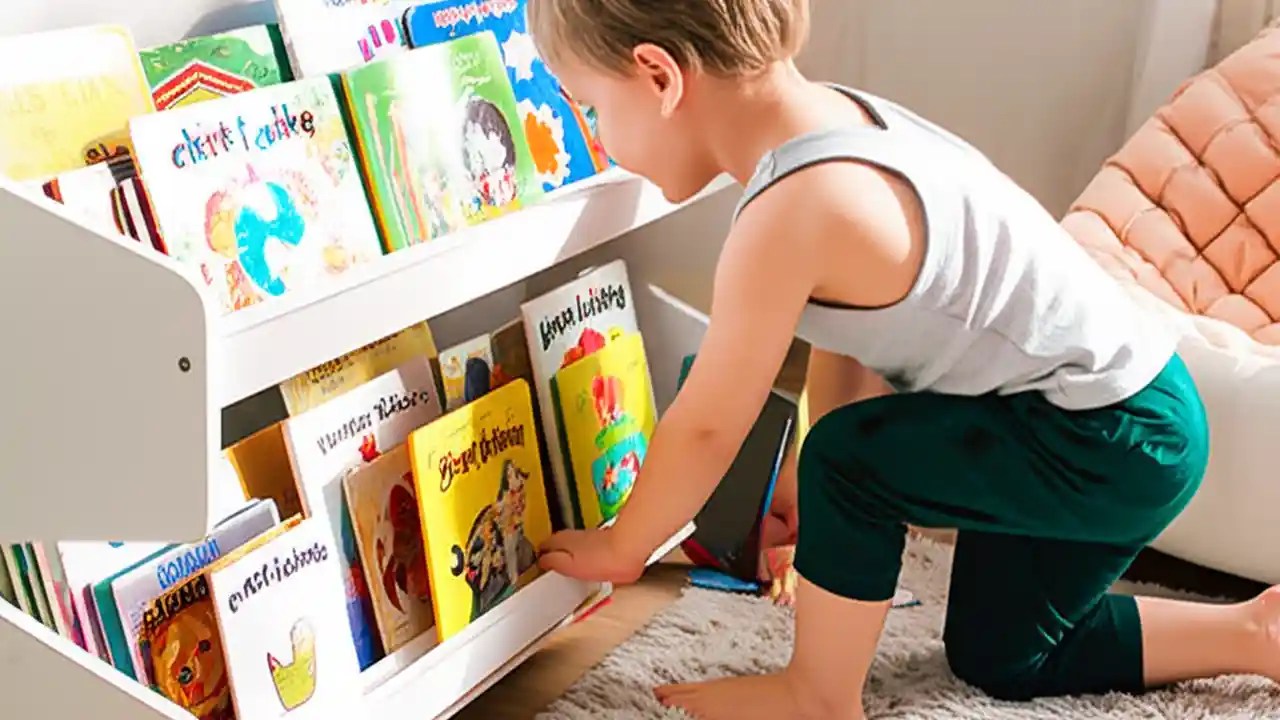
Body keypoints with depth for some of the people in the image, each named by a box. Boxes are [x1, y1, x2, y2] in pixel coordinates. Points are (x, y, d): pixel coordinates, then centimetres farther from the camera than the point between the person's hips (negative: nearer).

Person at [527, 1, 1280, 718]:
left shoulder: (795, 210, -31)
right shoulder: (826, 119, -4)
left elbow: (707, 427, -20)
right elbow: (844, 338, 4)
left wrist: (620, 547, -4)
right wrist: (819, 494, 9)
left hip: (1123, 439, -9)